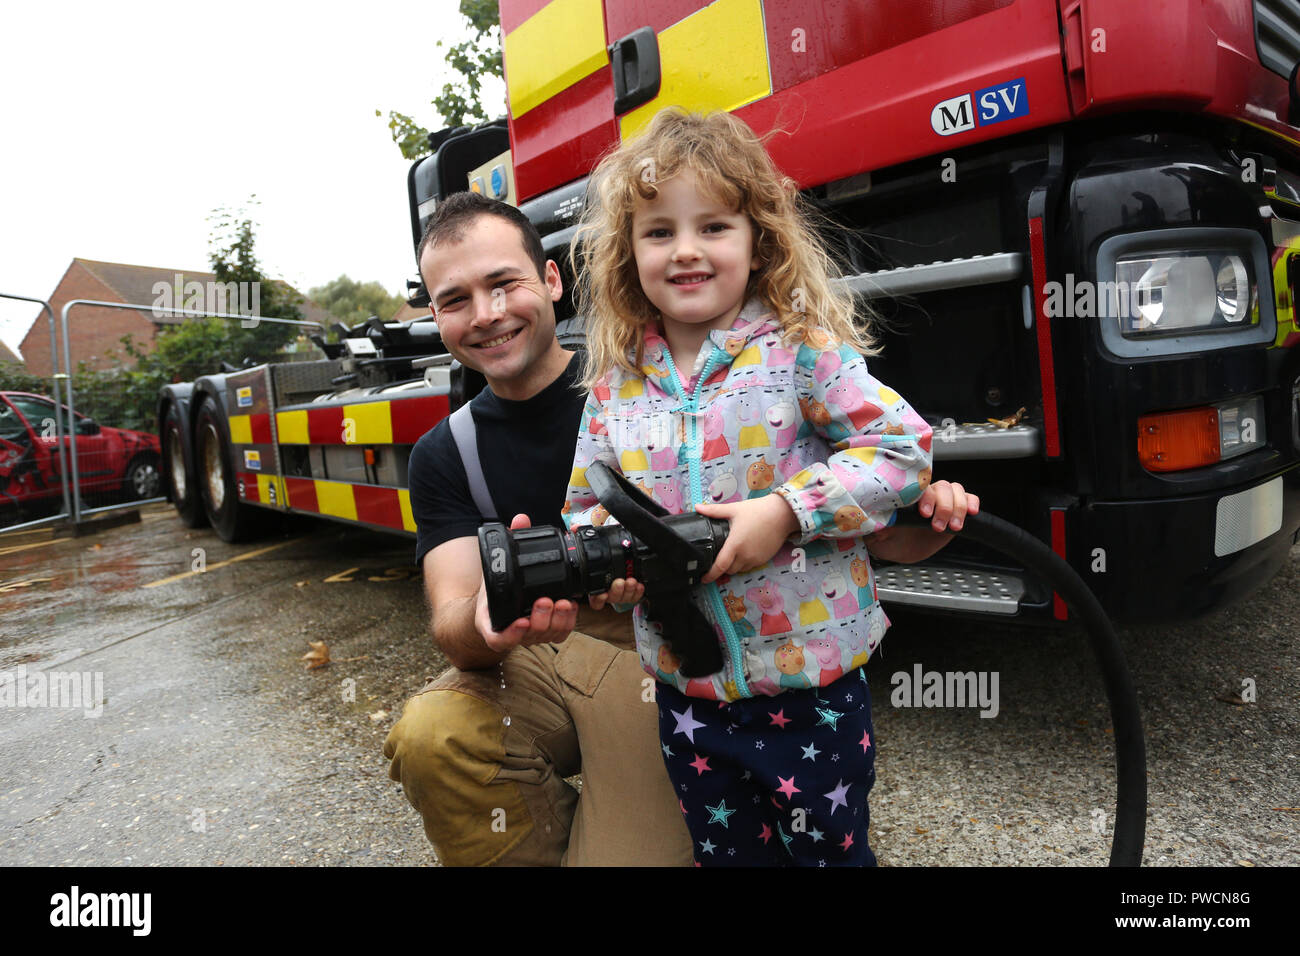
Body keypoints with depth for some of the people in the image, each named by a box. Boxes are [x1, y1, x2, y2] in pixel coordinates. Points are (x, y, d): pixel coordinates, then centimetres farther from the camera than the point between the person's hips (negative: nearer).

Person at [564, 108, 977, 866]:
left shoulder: (802, 350, -11)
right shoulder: (616, 387, 1)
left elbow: (902, 445, -13)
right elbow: (586, 506, 8)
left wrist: (788, 510, -23)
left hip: (813, 685, -3)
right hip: (688, 692, 4)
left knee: (831, 848, 16)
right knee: (725, 851, 23)